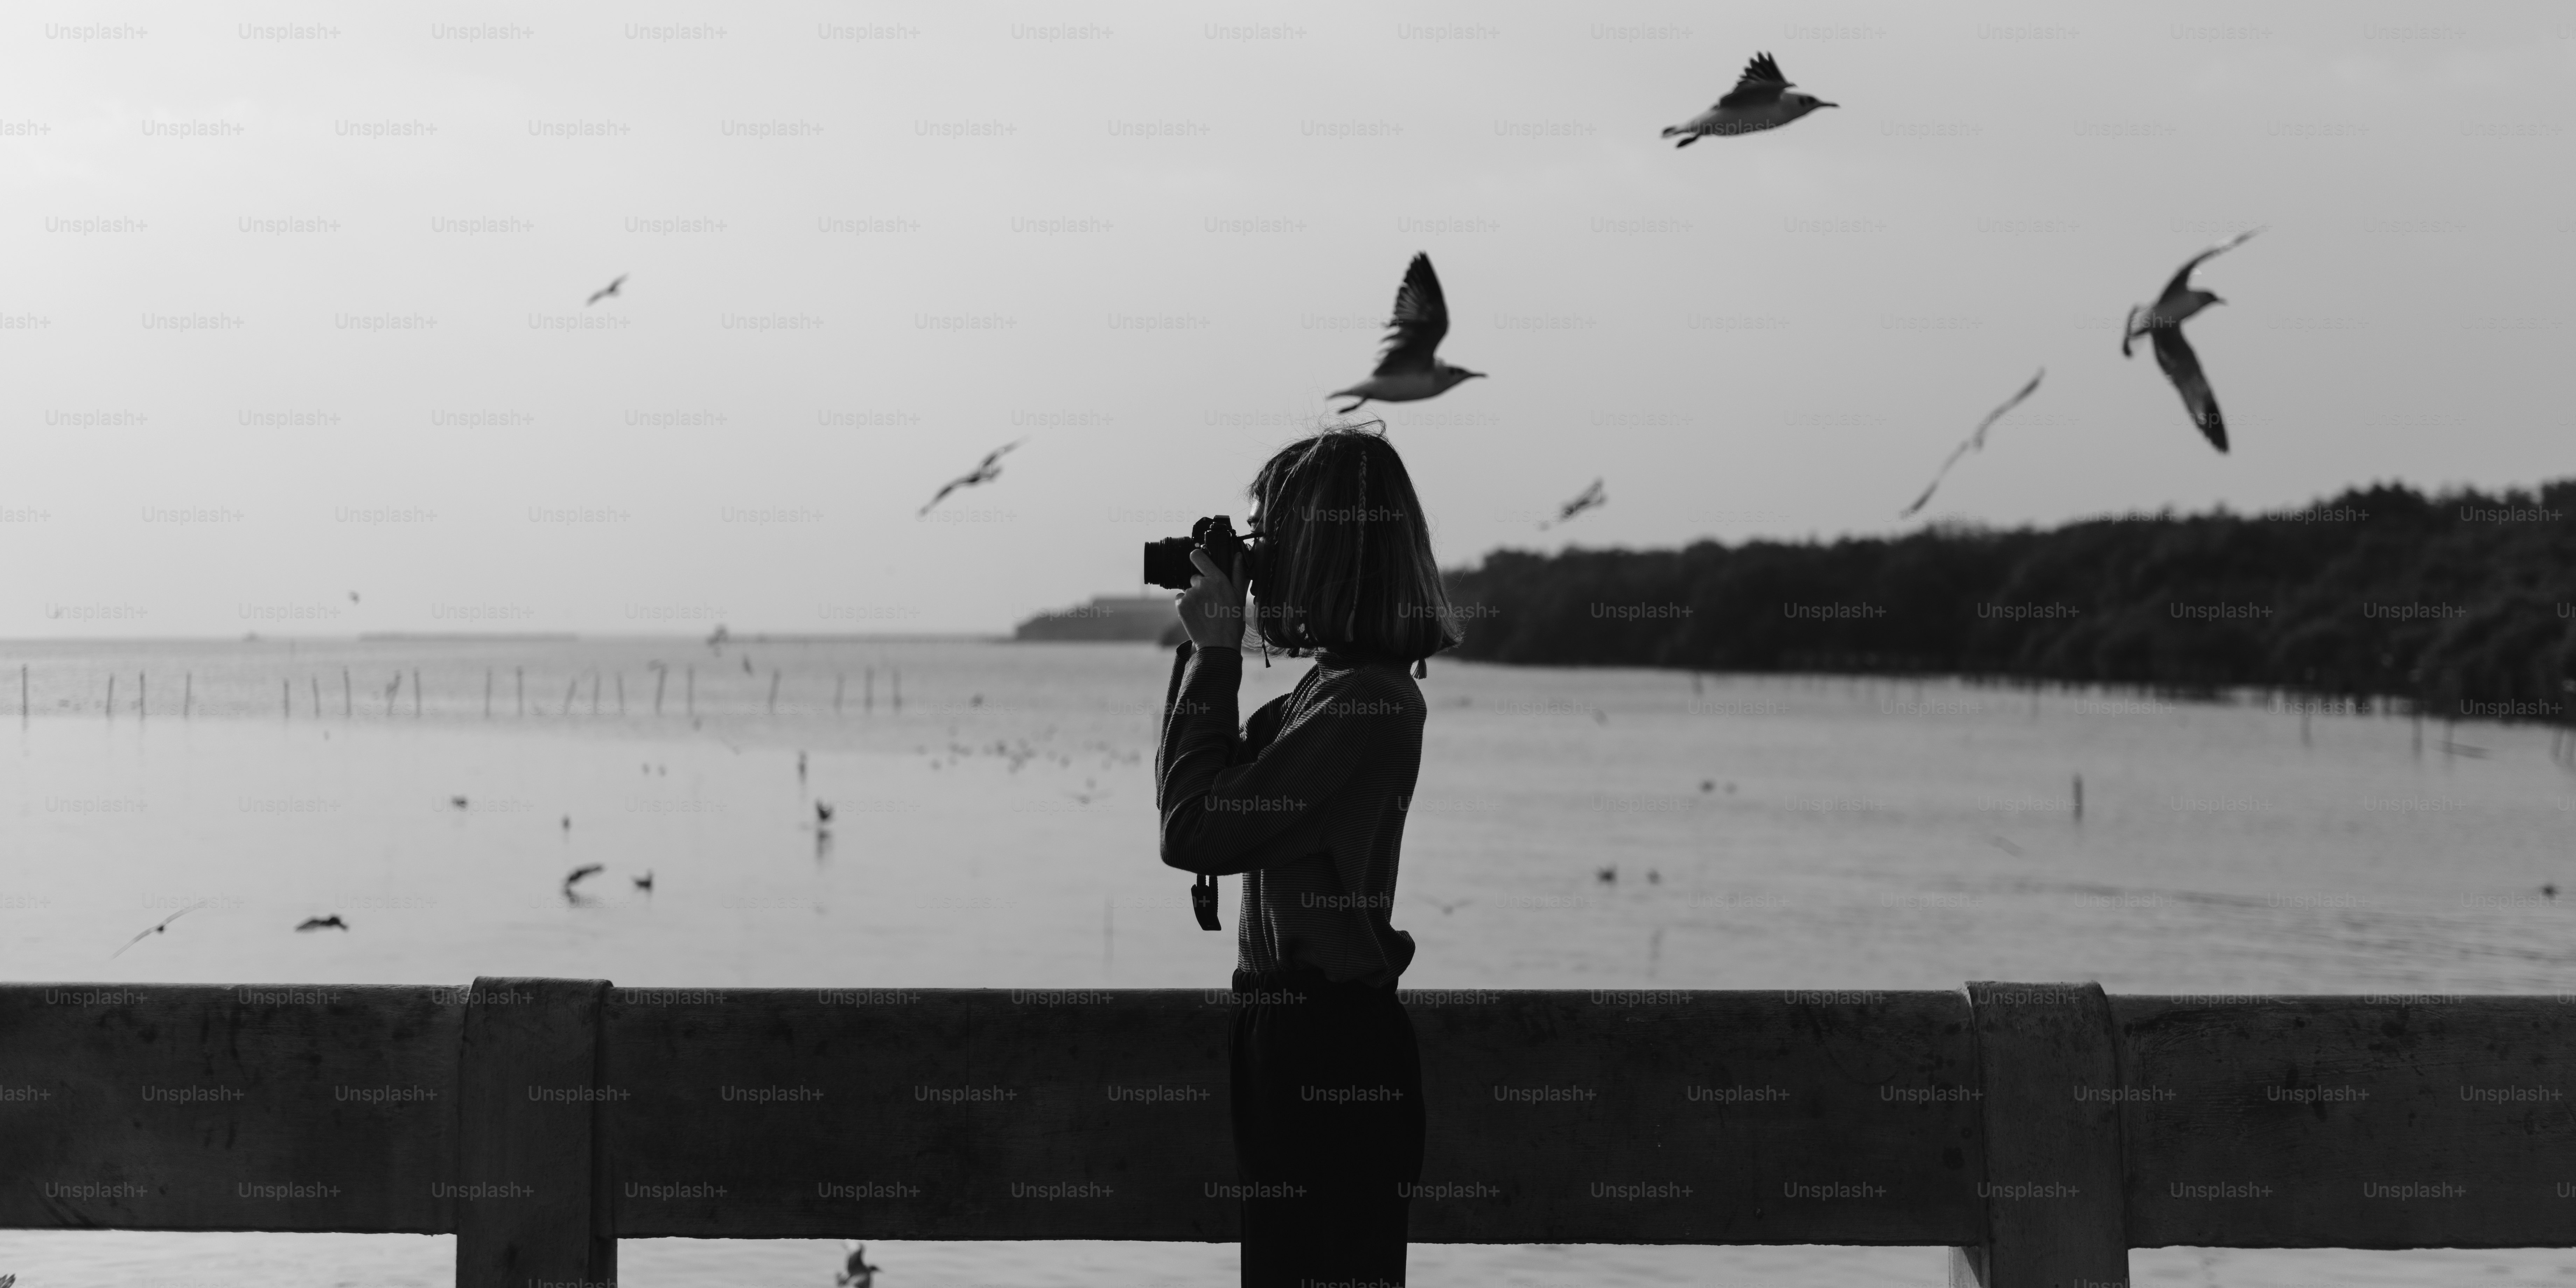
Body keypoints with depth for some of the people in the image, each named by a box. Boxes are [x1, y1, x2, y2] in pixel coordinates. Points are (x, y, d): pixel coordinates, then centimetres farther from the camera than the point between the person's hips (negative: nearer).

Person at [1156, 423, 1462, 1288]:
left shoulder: (1364, 700, -20)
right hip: (1300, 1031, 10)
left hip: (1329, 1049, -10)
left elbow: (1193, 827, -20)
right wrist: (1203, 647, 13)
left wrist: (1214, 652, -12)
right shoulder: (1340, 684, 10)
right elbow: (1208, 792, 21)